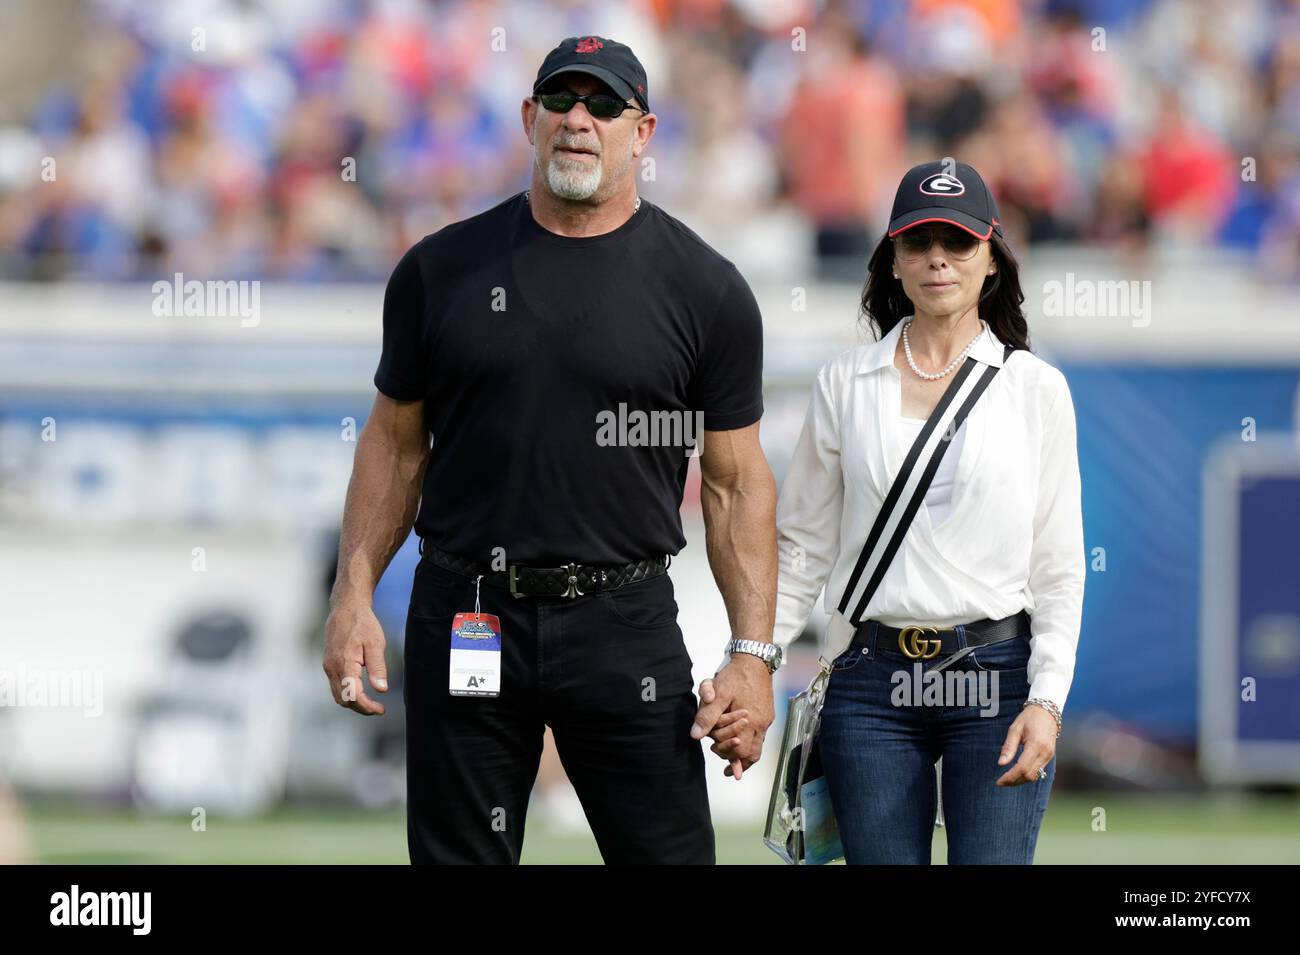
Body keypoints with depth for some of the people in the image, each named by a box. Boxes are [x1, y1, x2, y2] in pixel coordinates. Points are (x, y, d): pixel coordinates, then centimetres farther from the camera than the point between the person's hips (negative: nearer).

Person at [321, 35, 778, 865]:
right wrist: (354, 597, 1)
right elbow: (394, 444, 12)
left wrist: (753, 655, -4)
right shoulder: (444, 269, 6)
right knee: (457, 855, 4)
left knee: (670, 852, -5)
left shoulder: (706, 289, 1)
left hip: (625, 622, -1)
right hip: (464, 615, 2)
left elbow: (737, 482, 3)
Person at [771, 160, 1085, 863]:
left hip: (996, 677, -1)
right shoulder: (845, 384, 9)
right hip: (871, 684, 1)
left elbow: (1059, 567, 4)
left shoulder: (1036, 389, 6)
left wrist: (1047, 701, -7)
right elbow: (802, 545, 11)